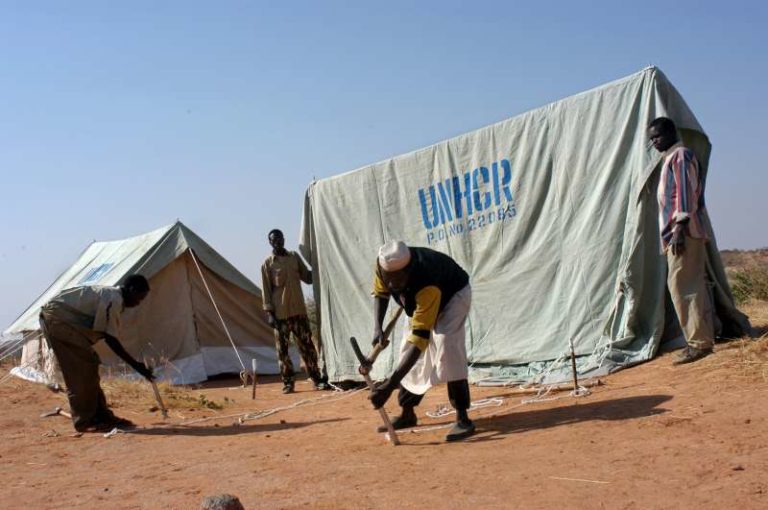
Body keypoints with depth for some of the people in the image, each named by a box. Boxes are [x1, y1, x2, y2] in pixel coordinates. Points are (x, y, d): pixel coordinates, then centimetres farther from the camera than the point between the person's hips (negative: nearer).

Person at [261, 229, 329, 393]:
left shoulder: (294, 257, 9)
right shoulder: (267, 264, -1)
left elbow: (307, 277, 12)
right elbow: (266, 290, -2)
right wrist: (269, 313, -8)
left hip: (299, 310, 3)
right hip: (280, 313, -3)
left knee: (307, 345, 3)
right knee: (282, 349, 0)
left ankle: (317, 379, 7)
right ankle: (288, 382, 8)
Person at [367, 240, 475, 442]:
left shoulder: (427, 287, -45)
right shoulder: (384, 266, -28)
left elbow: (420, 338, -48)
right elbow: (380, 293, -3)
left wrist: (391, 383, -53)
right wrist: (378, 328, -18)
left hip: (454, 294, -7)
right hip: (420, 298, 7)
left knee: (446, 344, -29)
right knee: (408, 350, 6)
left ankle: (463, 419, -25)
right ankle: (407, 414, 23)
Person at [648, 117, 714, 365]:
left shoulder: (680, 154, -5)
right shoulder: (671, 158, 24)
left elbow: (686, 192, -16)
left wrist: (680, 227, -22)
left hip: (684, 232, -10)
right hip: (681, 233, 10)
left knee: (681, 284, -14)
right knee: (693, 286, 9)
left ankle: (699, 342, -14)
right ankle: (703, 339, 12)